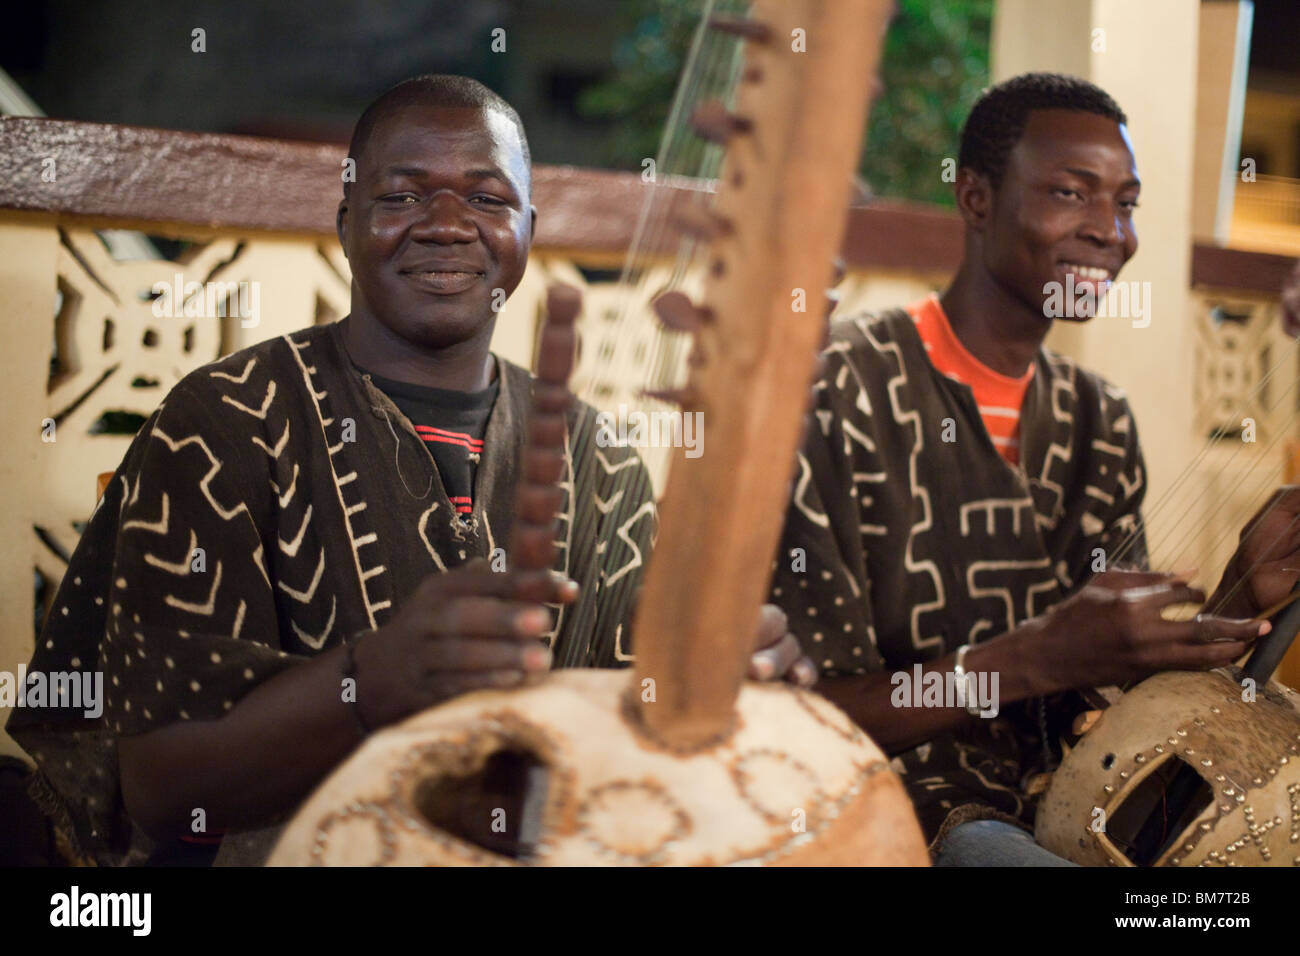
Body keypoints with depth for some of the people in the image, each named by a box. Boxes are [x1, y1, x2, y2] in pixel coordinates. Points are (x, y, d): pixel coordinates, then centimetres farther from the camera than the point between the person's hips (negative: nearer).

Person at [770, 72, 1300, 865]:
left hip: (1058, 806, 7)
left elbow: (1115, 693, 11)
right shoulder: (840, 387, -11)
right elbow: (796, 714, -14)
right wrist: (1036, 658, -24)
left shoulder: (1101, 420, 10)